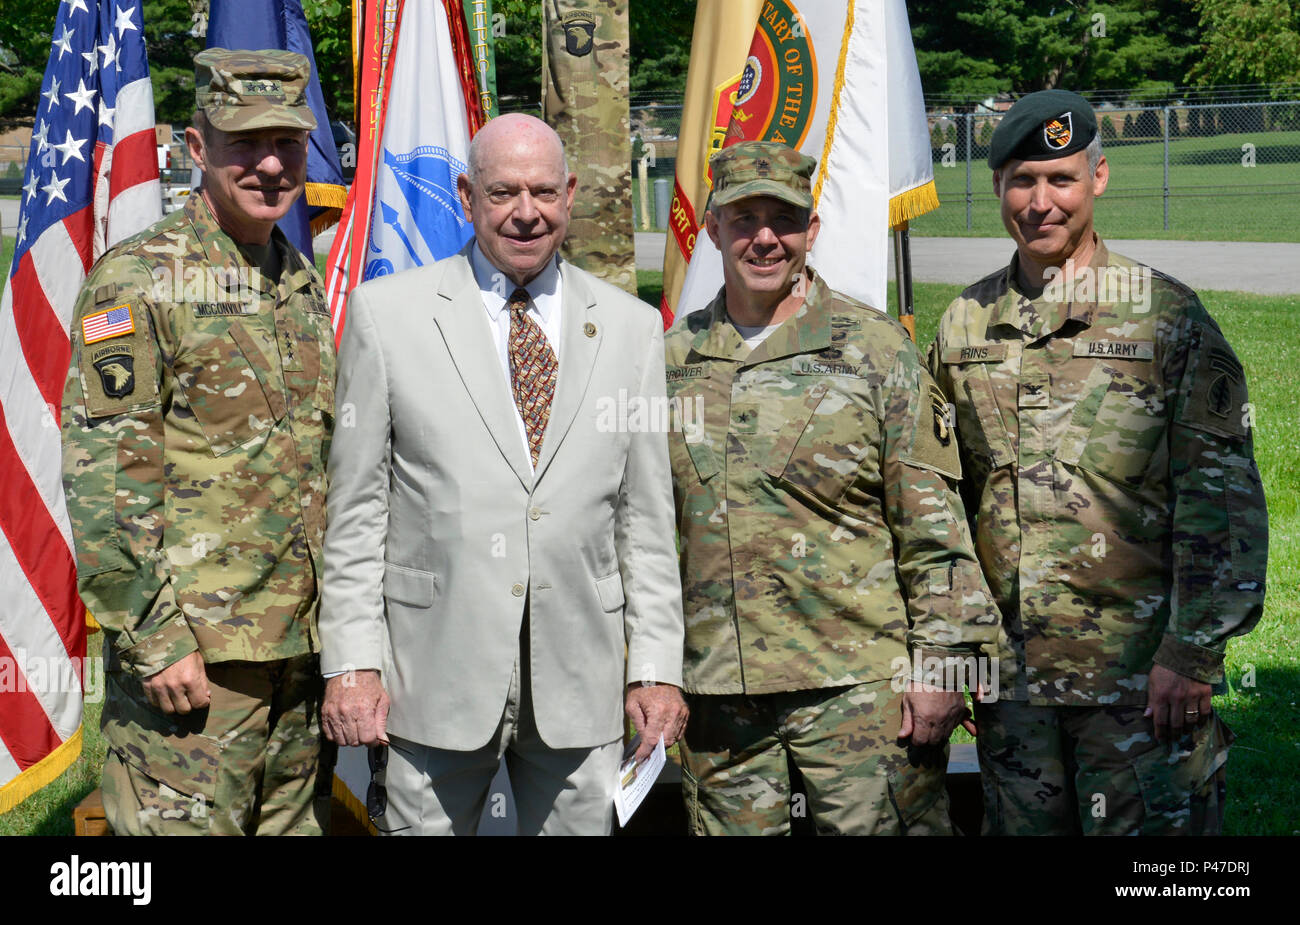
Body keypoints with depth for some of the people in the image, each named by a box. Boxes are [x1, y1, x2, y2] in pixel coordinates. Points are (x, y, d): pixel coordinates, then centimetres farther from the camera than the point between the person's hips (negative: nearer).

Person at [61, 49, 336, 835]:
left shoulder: (303, 281, 13)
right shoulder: (137, 280, -9)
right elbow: (103, 478, -14)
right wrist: (154, 639, -17)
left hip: (304, 649, 7)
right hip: (190, 654, -7)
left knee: (296, 820, 15)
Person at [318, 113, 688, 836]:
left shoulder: (632, 327, 8)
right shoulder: (387, 313, 2)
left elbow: (647, 518, 8)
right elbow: (357, 507, 1)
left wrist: (657, 667, 3)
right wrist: (352, 662, -4)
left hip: (582, 689, 2)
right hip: (434, 677, -1)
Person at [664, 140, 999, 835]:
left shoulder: (877, 349, -2)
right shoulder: (672, 360, 9)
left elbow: (935, 529, -4)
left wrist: (941, 666, -8)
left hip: (857, 682, -3)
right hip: (717, 691, 4)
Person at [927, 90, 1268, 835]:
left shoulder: (1168, 316, -4)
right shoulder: (964, 326, 8)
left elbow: (1222, 498, -6)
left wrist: (1192, 654, -12)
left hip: (1142, 672, -4)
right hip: (1010, 675, 4)